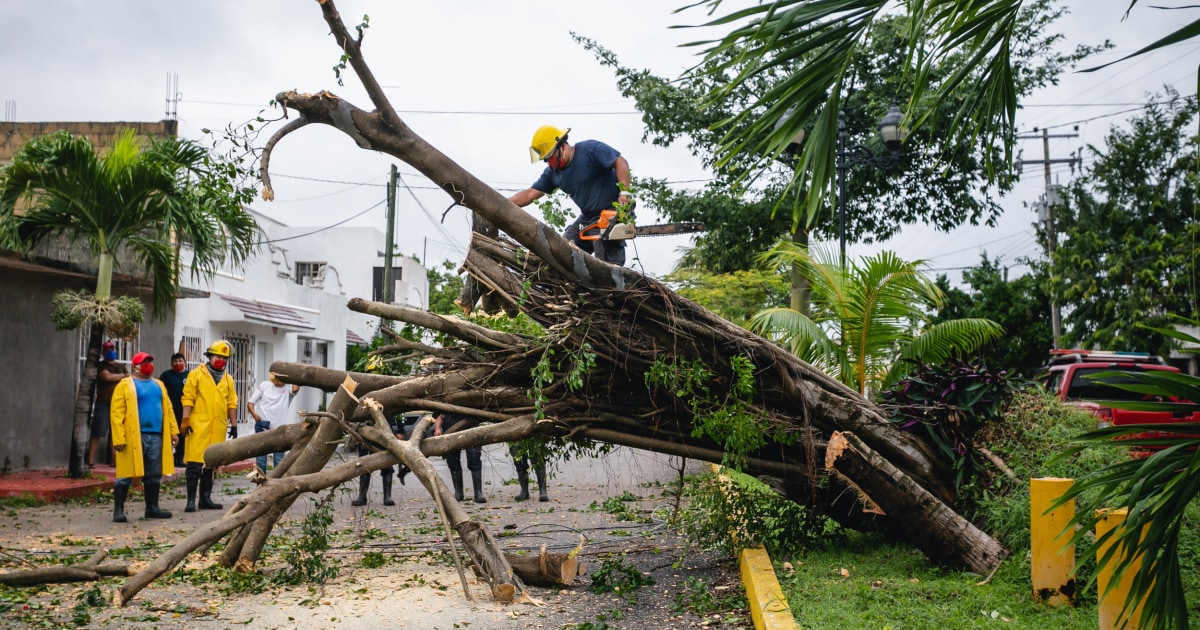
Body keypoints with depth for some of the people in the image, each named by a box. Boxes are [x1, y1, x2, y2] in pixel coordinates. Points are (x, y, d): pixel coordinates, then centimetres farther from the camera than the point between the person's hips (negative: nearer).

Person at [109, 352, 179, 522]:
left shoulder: (158, 385, 17)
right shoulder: (125, 385, -2)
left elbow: (167, 408, 16)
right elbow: (117, 413, -8)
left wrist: (173, 431, 7)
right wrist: (119, 438, -16)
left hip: (156, 436, 6)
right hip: (134, 437, -6)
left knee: (154, 475, 11)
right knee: (126, 476, -3)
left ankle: (152, 508, 19)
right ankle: (118, 510, 2)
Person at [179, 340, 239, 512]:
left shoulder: (228, 380, 14)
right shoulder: (196, 375, 1)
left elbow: (232, 403, 16)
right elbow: (188, 398, -4)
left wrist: (234, 425, 12)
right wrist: (185, 421, -10)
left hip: (218, 428, 5)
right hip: (199, 426, -5)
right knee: (195, 464, -6)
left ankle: (205, 498, 16)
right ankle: (191, 500, -3)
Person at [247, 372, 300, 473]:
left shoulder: (288, 388, 2)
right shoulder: (264, 385, 6)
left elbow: (295, 388, -24)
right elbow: (250, 402, 7)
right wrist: (254, 414, -12)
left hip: (279, 429, -1)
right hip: (262, 427, 1)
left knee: (279, 459, 3)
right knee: (261, 456, 6)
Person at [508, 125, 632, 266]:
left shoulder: (590, 149, -15)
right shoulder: (552, 172, 5)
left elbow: (621, 163, -18)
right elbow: (530, 194, 6)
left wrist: (624, 192, -28)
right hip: (587, 217, 8)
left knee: (608, 263, -16)